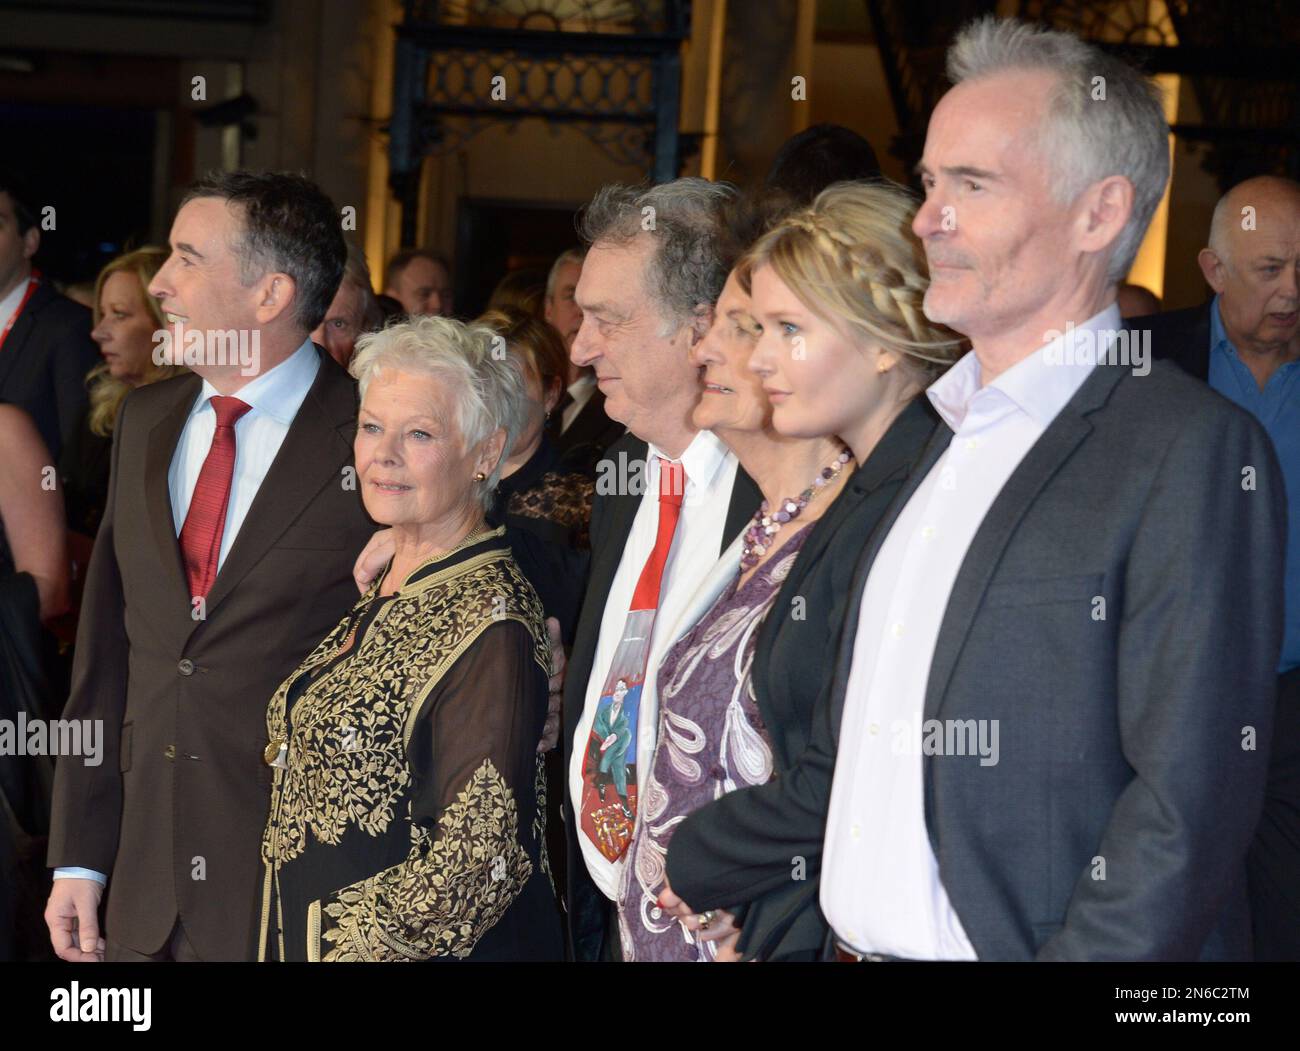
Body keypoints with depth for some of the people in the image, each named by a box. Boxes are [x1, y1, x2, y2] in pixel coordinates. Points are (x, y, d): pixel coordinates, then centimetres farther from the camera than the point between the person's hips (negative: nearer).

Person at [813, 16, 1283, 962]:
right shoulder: (926, 433, 12)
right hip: (858, 944, 7)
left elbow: (1194, 800, -19)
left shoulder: (1194, 449, -13)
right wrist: (835, 937, 6)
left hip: (1014, 945, -7)